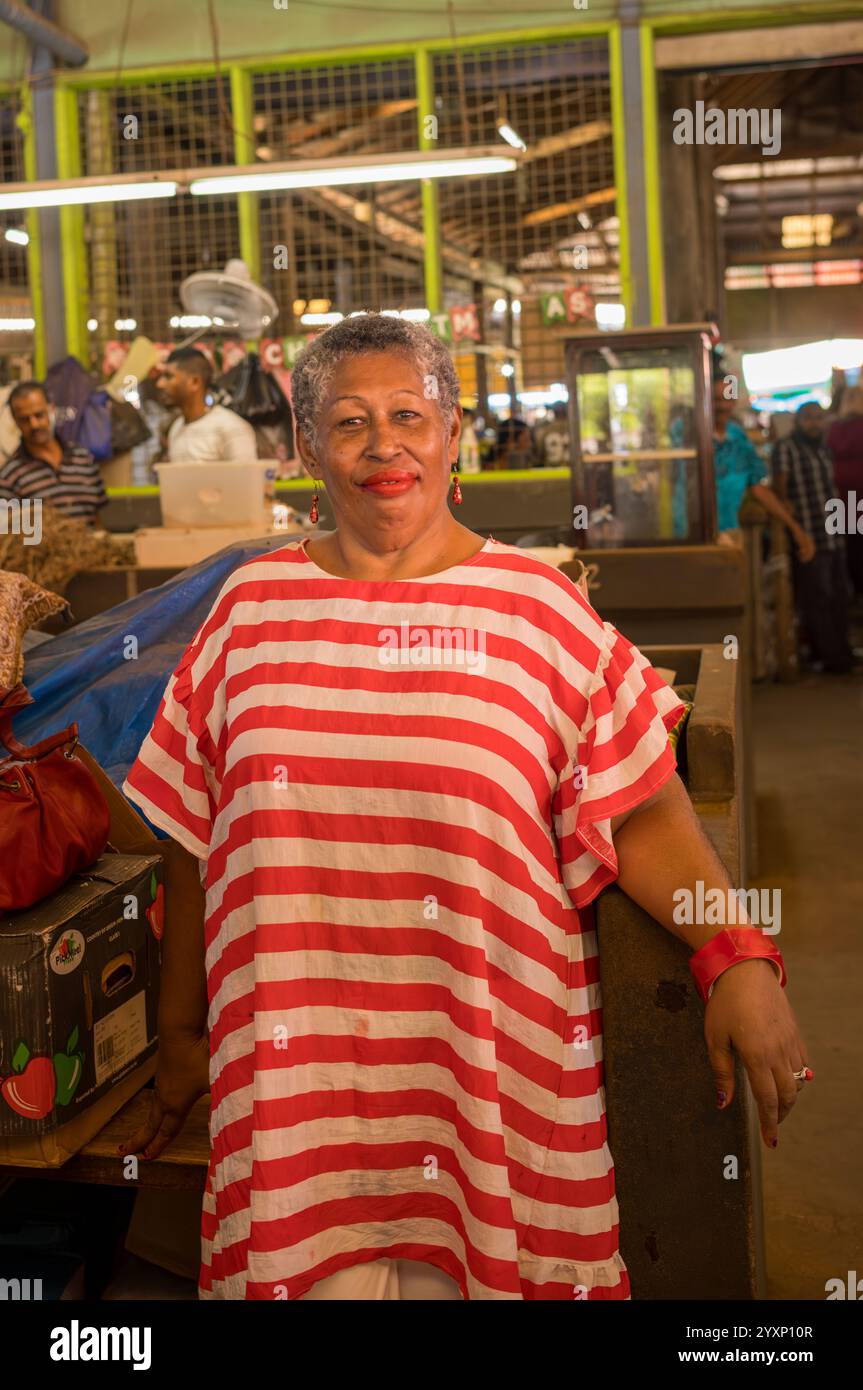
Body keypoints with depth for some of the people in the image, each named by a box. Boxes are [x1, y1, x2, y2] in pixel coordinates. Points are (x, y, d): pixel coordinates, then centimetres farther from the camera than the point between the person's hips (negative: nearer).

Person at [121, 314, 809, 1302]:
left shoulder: (533, 606, 0)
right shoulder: (251, 607, 5)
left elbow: (640, 812, 0)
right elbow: (200, 845, 10)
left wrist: (736, 956, -14)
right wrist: (182, 1035, 14)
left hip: (490, 1053, -1)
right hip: (297, 1061, 2)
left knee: (474, 1264, 7)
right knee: (314, 1265, 7)